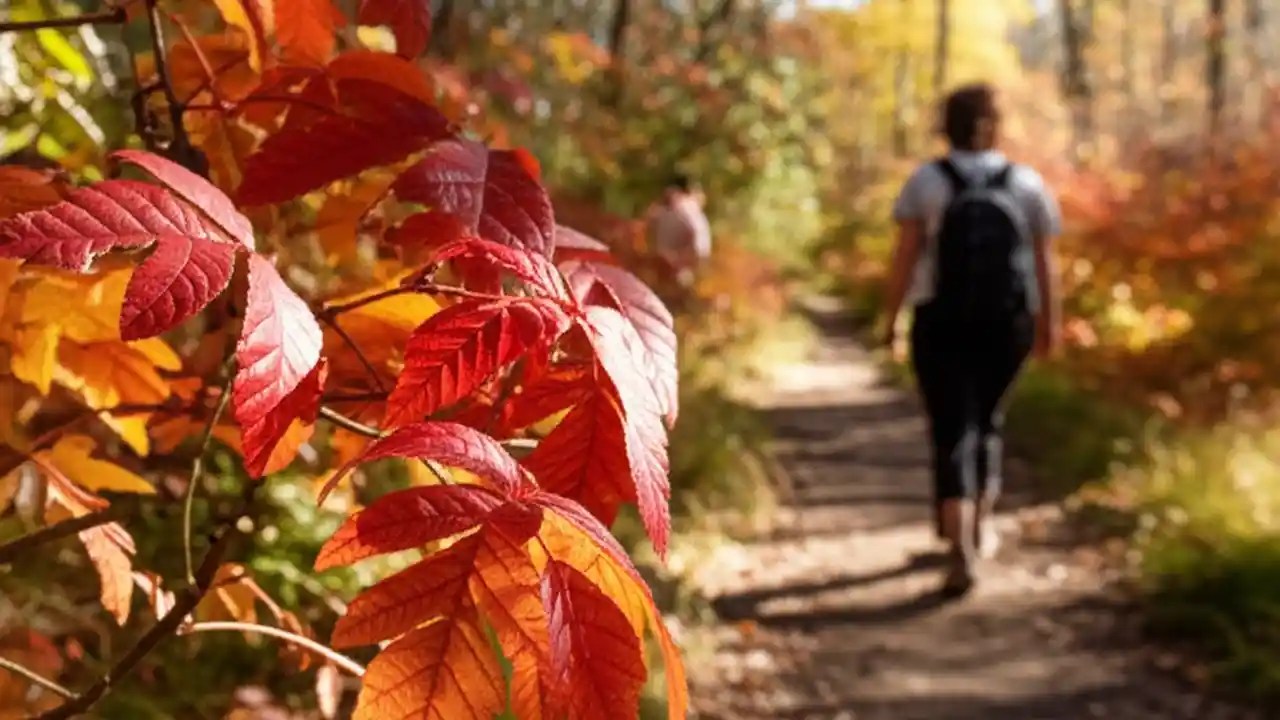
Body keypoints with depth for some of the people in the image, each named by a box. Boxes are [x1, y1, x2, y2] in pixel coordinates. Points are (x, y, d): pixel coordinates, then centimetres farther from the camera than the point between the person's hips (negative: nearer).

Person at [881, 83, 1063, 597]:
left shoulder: (926, 181, -4)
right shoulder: (1027, 184, 0)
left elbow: (904, 256, -9)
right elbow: (1044, 262, 0)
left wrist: (892, 317, -2)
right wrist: (1049, 322, 11)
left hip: (940, 324, -2)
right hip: (1006, 324, 2)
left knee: (952, 432, -1)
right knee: (987, 419, 23)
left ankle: (960, 549, -17)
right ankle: (980, 527, 34)